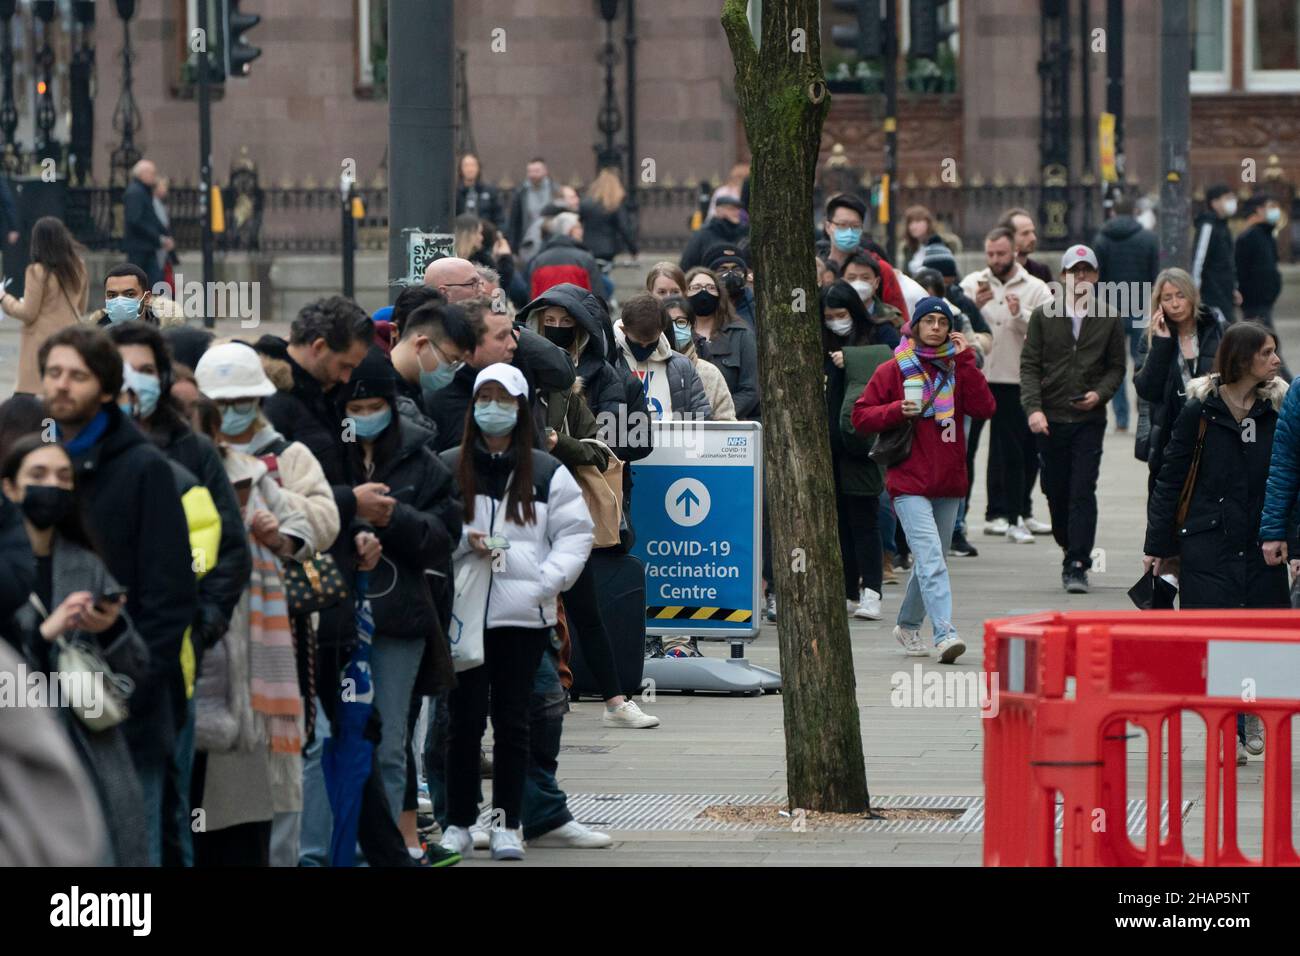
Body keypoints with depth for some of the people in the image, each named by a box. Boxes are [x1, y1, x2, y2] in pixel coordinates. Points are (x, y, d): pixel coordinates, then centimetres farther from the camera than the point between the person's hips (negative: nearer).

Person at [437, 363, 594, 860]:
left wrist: (548, 580, -7)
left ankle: (508, 826, 11)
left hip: (524, 615, 0)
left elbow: (576, 533, 6)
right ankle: (458, 824, 9)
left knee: (512, 720, 4)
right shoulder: (447, 469, 5)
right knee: (465, 718, 1)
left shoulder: (547, 473, 6)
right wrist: (461, 541, -13)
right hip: (462, 610, 0)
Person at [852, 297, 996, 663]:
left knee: (931, 560, 15)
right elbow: (861, 416, 1)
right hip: (909, 483, -4)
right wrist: (897, 410, -15)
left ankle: (908, 625, 33)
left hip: (949, 483, 4)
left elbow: (984, 408, -5)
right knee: (931, 559, -18)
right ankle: (945, 633, -27)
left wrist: (965, 361, -8)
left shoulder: (957, 368, 10)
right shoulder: (894, 370, 2)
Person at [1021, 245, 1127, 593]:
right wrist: (1033, 408, -12)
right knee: (1056, 492, 8)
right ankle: (1071, 549, 30)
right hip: (1050, 418, 1)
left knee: (1083, 493, -9)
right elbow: (1029, 365, 2)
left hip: (1089, 420, -1)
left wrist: (1100, 394, -9)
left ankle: (1077, 567, -10)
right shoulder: (1043, 316, 5)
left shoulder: (1110, 320, 6)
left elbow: (1117, 367, 10)